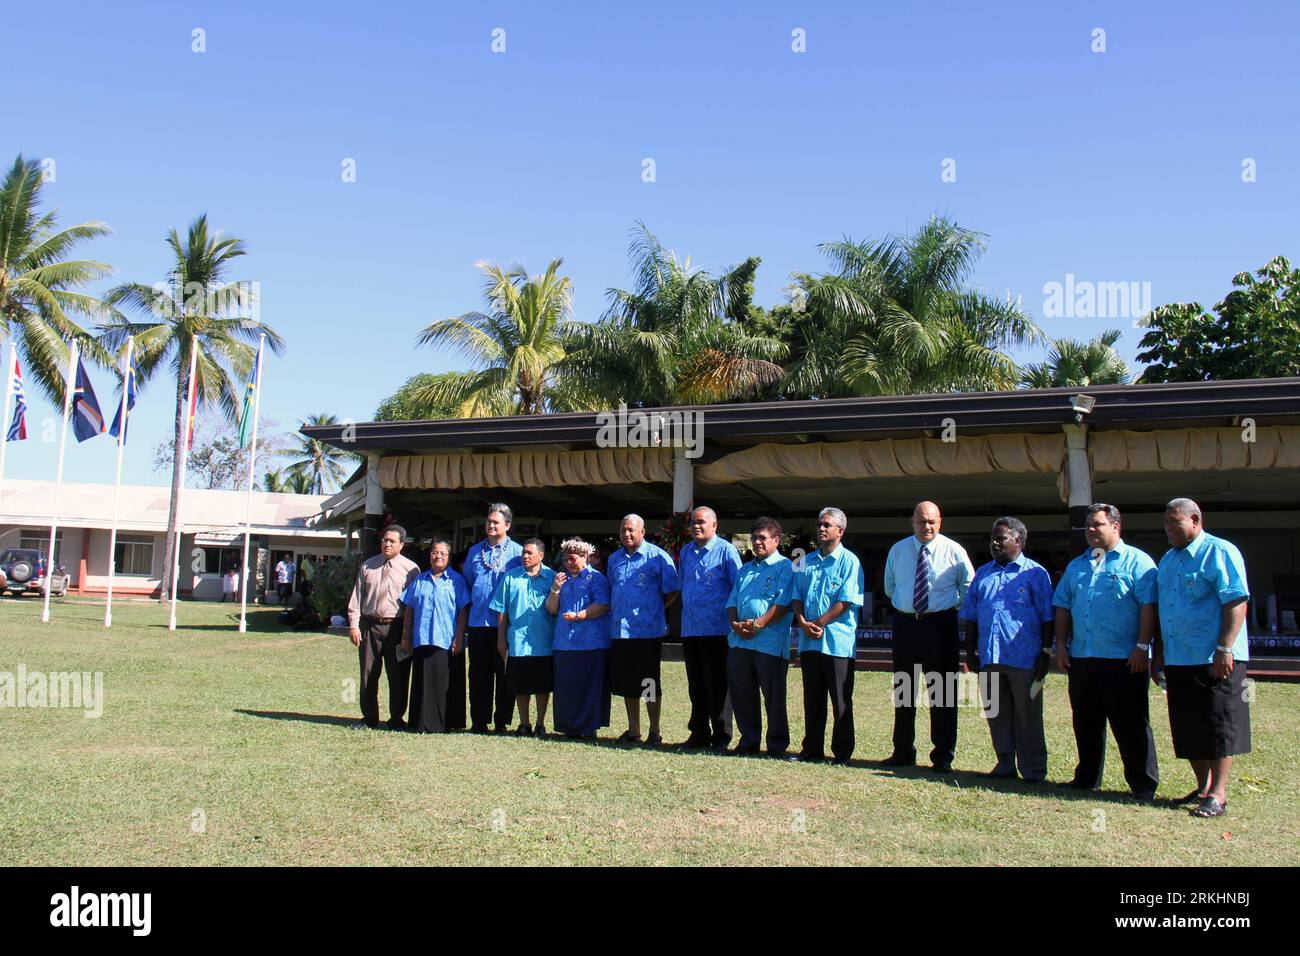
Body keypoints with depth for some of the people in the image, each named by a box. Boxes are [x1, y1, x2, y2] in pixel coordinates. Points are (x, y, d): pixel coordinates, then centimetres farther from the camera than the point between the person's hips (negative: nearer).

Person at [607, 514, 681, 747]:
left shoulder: (657, 556, -5)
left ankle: (654, 732, 10)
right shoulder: (614, 559, 13)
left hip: (648, 630, -5)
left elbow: (672, 590, -3)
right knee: (626, 683, 10)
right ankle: (633, 730, 21)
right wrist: (614, 614, 14)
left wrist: (655, 610, 0)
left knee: (649, 683, 0)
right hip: (620, 630, 5)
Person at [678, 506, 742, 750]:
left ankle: (721, 736, 8)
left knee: (717, 684, 0)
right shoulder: (686, 552, 13)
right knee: (696, 684, 12)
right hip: (690, 628, 6)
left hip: (716, 629, -6)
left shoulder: (726, 550, -6)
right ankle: (699, 733, 21)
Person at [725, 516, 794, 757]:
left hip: (770, 643, -7)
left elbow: (783, 604, -12)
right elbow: (732, 602, 18)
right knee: (741, 694, 10)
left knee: (773, 696, 0)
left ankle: (777, 744, 10)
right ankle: (749, 740, 21)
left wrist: (758, 625, -19)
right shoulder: (745, 570, 22)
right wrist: (735, 624, -2)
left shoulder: (785, 567, 0)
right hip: (740, 641, 7)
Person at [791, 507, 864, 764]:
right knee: (812, 700, 11)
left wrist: (820, 623, -13)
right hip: (809, 641, 6)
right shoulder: (807, 561, 16)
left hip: (838, 641, -5)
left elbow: (847, 601, -11)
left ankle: (842, 753, 7)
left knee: (841, 701, 1)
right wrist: (803, 622, -5)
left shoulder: (848, 561, -2)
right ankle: (812, 749, 18)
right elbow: (796, 596, 13)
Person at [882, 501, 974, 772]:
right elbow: (889, 587, 19)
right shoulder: (897, 550, 6)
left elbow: (968, 588, 6)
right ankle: (903, 752, 22)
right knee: (903, 690, 10)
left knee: (943, 692, 1)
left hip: (941, 625, -3)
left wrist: (952, 611, 7)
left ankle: (943, 757, 10)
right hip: (905, 624, 3)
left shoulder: (954, 551, -3)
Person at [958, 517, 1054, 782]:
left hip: (1024, 659, -5)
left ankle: (1033, 771, 12)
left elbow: (1047, 618, -1)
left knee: (1027, 717, 3)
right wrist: (970, 651, 12)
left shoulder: (1035, 573, 0)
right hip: (989, 658, 5)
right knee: (996, 715, 11)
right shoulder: (983, 574, 14)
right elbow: (971, 616, 16)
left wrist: (1046, 652, -6)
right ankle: (1005, 765, 22)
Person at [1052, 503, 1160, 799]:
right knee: (1085, 722, 14)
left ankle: (1144, 785, 8)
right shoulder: (1076, 566, 17)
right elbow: (1062, 606, 17)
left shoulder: (1137, 561, -3)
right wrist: (1061, 644, 9)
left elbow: (1149, 605, -10)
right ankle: (1087, 778, 25)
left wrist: (1142, 646, -17)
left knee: (1130, 724, -1)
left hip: (1123, 660, -6)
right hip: (1081, 658, 6)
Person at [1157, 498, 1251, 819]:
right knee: (1188, 728, 12)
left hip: (1214, 660, -8)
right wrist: (1159, 651, 19)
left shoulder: (1220, 552, -9)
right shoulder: (1168, 559, 16)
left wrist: (1225, 648, -22)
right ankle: (1203, 787, 23)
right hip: (1177, 660, 8)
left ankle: (1218, 795, 3)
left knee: (1218, 726, -2)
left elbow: (1237, 602, -16)